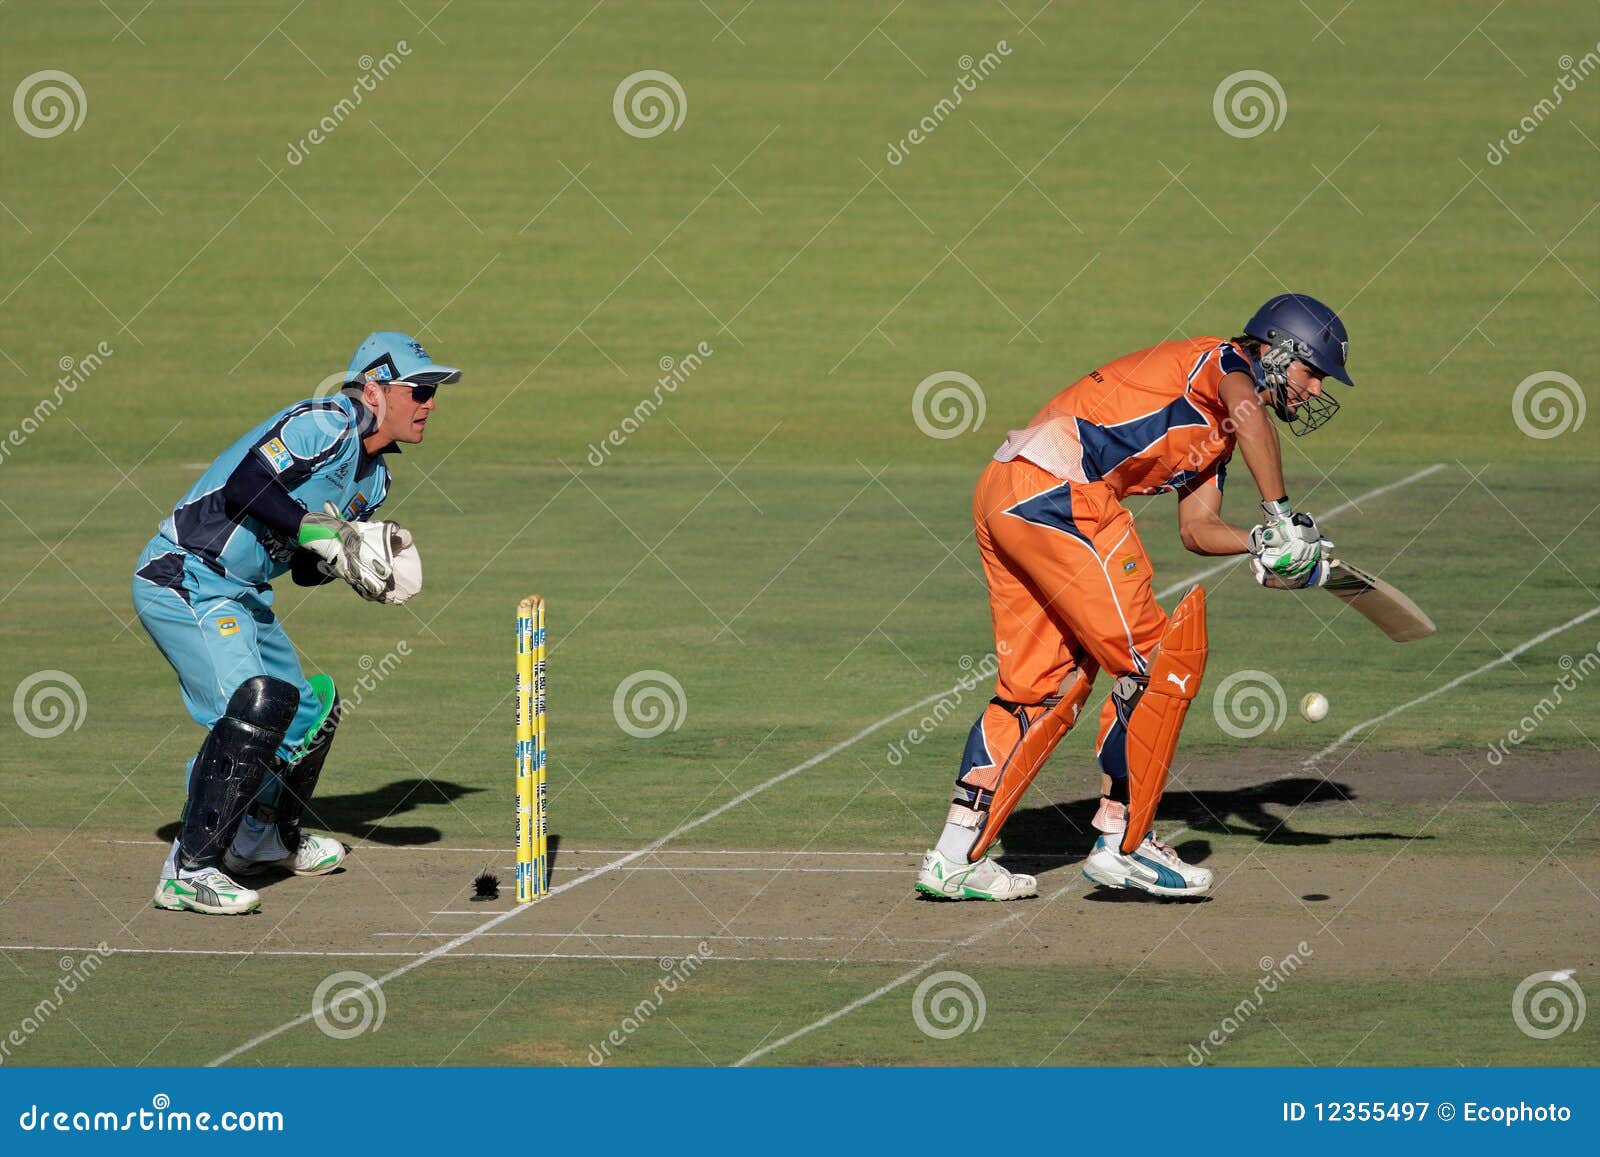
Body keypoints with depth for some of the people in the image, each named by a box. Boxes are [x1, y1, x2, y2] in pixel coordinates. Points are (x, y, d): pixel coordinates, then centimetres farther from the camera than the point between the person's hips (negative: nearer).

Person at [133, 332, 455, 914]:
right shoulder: (327, 424, -18)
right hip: (186, 579, -10)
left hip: (245, 594, 10)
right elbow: (243, 487, -31)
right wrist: (323, 532, -30)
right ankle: (188, 871, -26)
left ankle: (262, 836, 46)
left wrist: (347, 553, -8)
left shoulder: (373, 476, 12)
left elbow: (308, 569, 13)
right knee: (257, 702, -26)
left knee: (307, 712, 20)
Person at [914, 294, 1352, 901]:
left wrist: (1264, 543, 5)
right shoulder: (1226, 359, 1)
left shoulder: (1217, 429, 29)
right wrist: (1281, 516, -21)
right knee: (1158, 660, -4)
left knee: (1038, 682, 14)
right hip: (1058, 489, -10)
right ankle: (1120, 846, 2)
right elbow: (1250, 414, -23)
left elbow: (1196, 527, 23)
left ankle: (954, 859, 12)